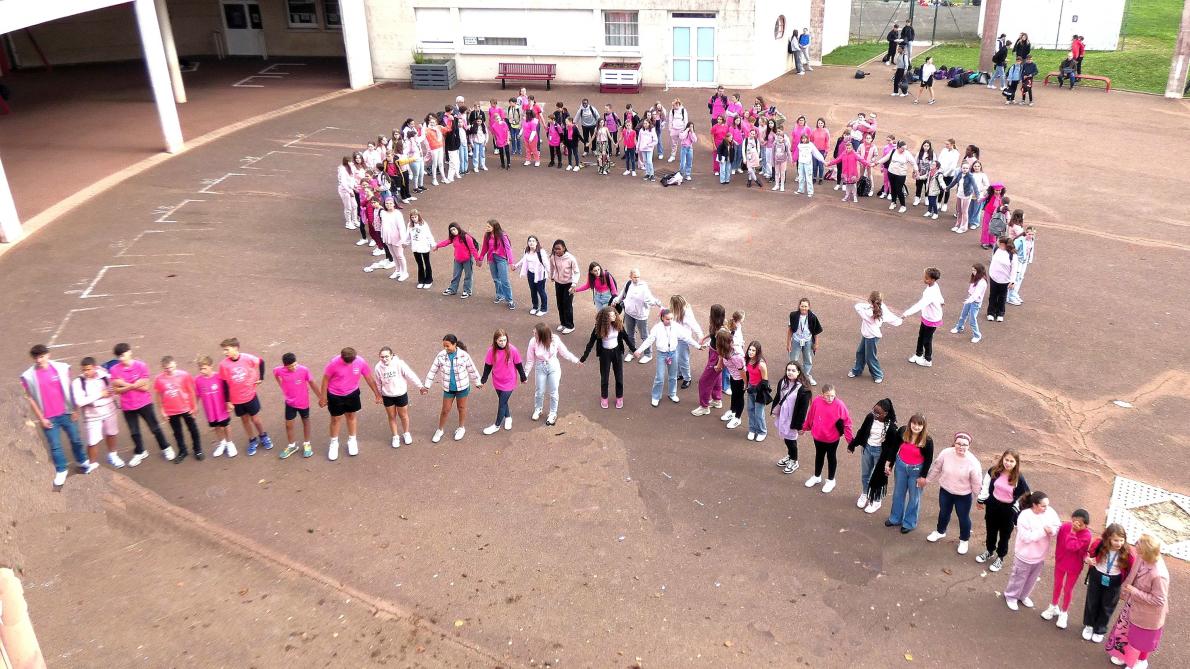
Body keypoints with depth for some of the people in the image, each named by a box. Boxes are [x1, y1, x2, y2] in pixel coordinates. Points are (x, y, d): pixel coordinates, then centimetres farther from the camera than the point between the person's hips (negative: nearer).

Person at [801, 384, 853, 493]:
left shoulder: (839, 405, -24)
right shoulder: (816, 402, -16)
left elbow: (847, 423, -17)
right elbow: (810, 416, 0)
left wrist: (850, 439, -15)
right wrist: (805, 427, 14)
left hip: (832, 439, -3)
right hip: (818, 437, 3)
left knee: (831, 457, 18)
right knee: (819, 456, 24)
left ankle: (831, 480, 38)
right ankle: (817, 477, 46)